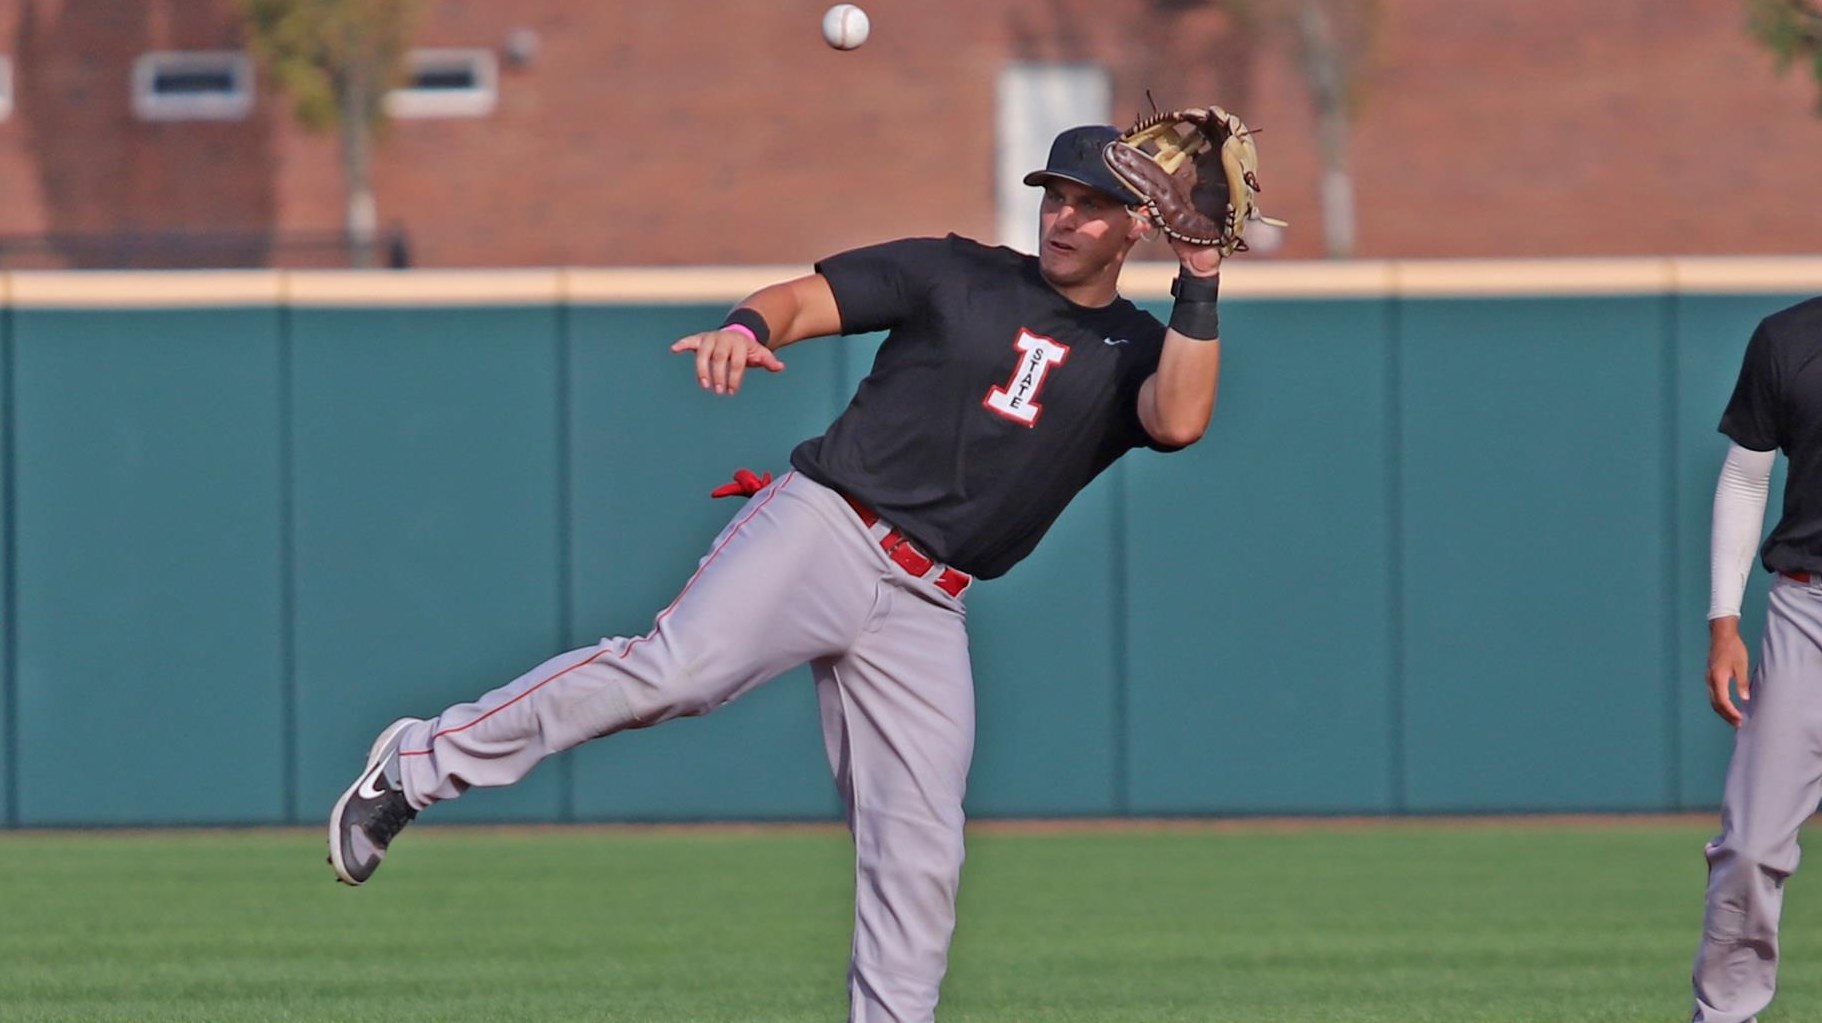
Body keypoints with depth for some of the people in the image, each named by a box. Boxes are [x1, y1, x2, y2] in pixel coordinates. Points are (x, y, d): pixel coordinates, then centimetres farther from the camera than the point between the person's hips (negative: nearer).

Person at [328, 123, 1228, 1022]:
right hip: (823, 531, -3)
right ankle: (420, 765, -16)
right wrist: (746, 328, -18)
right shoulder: (958, 276, 10)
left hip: (922, 611, 3)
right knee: (671, 671, -23)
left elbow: (1179, 421, -9)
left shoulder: (1135, 353, 14)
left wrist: (1199, 282, -13)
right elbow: (801, 299, 4)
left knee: (920, 853, -1)